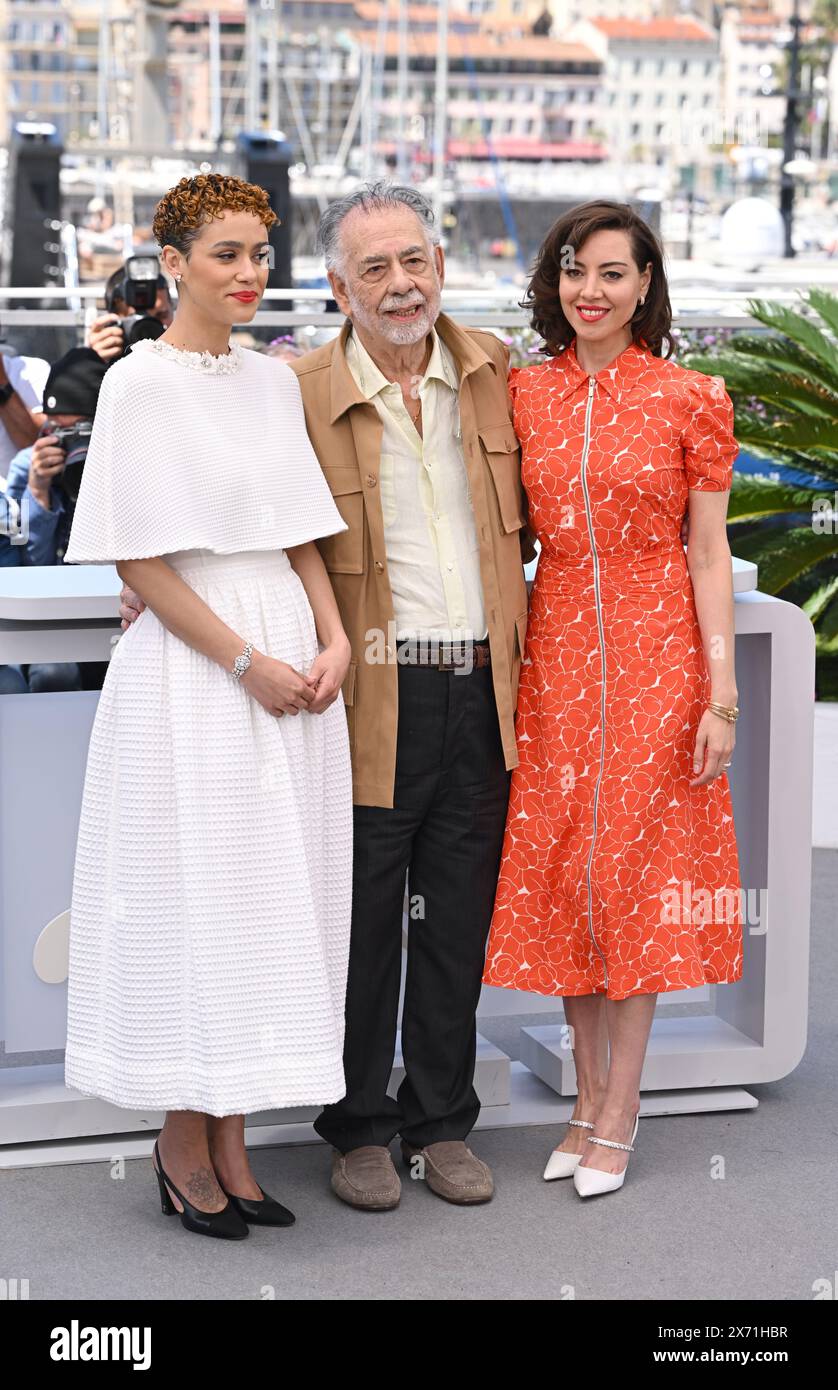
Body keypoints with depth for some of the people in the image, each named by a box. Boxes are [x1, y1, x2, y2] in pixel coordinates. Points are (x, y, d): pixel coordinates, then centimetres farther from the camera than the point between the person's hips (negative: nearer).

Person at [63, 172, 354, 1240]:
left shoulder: (272, 381, 12)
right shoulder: (141, 383, -8)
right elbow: (140, 558, -12)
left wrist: (333, 639, 0)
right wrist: (246, 660, -14)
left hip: (288, 658, 7)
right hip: (189, 668, -7)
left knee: (271, 899, 8)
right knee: (193, 897, 0)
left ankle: (229, 1142, 18)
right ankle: (182, 1141, 14)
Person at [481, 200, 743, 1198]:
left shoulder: (690, 399, -4)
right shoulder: (521, 394, 4)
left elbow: (707, 555, -3)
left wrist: (721, 694, -7)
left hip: (655, 647, -3)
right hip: (553, 645, 3)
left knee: (639, 869, 2)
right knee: (560, 866, 7)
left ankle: (618, 1117, 12)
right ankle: (589, 1099, 21)